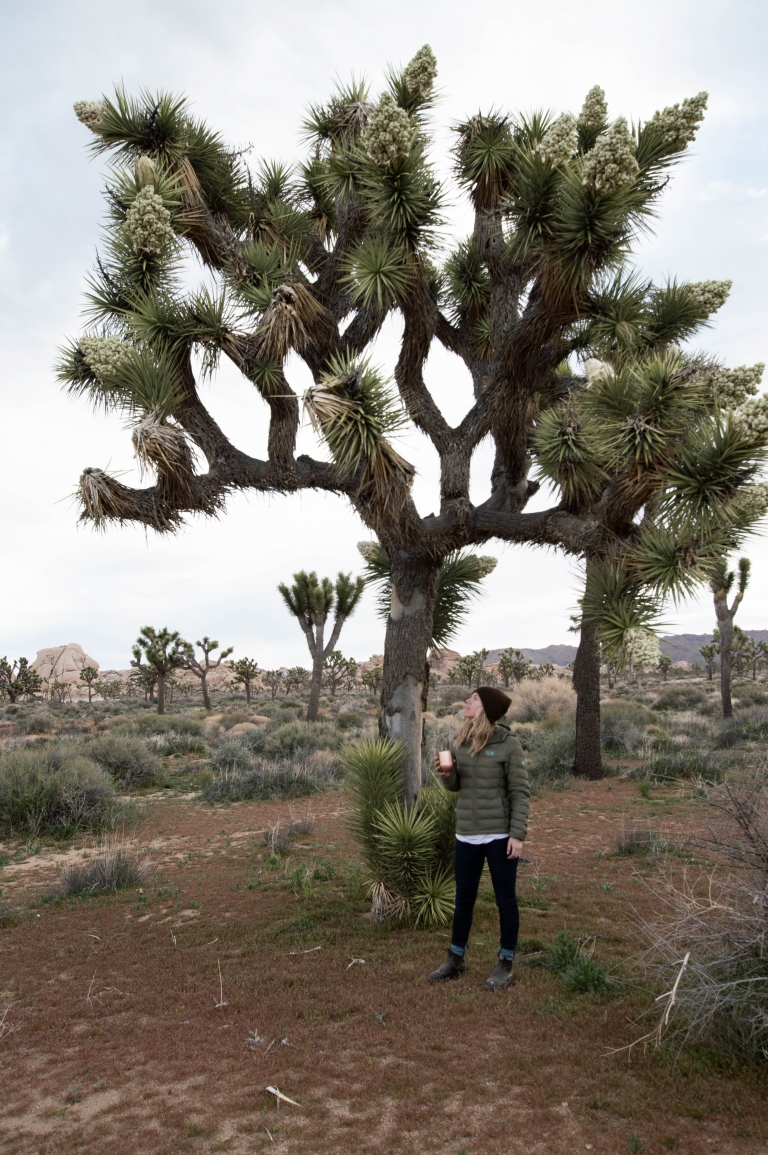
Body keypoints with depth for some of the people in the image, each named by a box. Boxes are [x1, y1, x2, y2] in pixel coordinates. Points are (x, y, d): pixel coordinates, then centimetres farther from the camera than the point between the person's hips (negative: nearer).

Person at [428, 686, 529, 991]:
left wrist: (517, 834, -15)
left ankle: (505, 965, 23)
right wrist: (446, 774, -10)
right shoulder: (461, 741, 4)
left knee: (505, 900, 9)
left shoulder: (508, 745, -12)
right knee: (463, 900, 15)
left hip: (499, 835, -5)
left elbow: (520, 792, -10)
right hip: (467, 835, 5)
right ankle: (455, 960, 30)